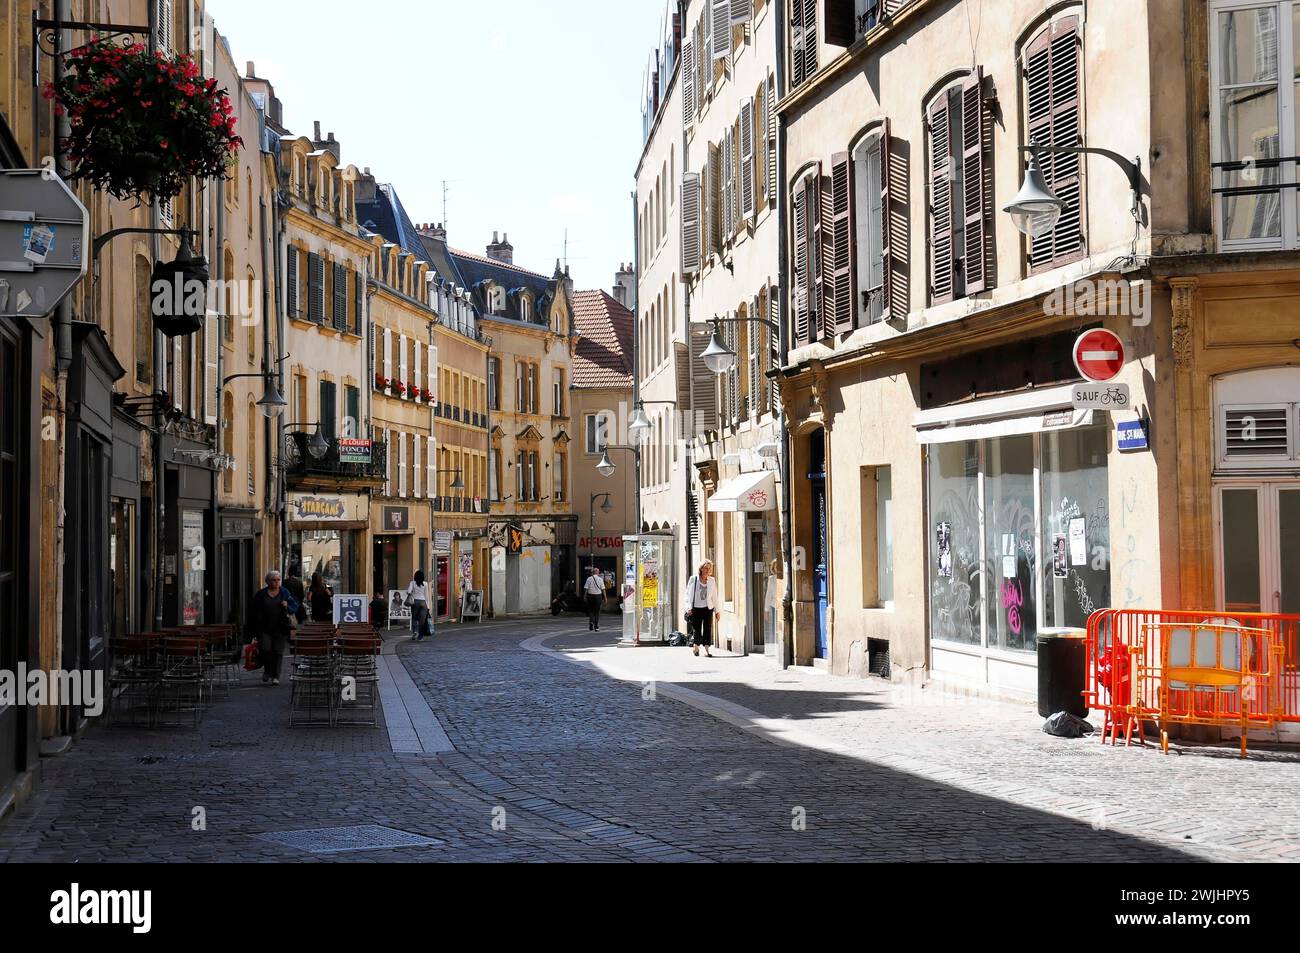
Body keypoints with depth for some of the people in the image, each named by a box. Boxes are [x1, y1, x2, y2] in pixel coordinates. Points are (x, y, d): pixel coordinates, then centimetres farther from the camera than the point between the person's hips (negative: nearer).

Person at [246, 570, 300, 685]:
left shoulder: (284, 592, 5)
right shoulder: (261, 594, 3)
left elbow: (295, 607, 7)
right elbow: (253, 610, 8)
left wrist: (287, 607, -16)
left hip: (280, 629, 0)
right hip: (264, 629, 0)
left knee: (278, 652, -2)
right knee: (266, 649, -12)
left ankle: (275, 676, 5)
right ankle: (267, 672, 13)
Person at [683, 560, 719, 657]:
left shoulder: (711, 581, 8)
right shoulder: (693, 579, 0)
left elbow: (714, 597, 12)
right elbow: (688, 594, 1)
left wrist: (717, 611, 10)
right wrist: (689, 607, -9)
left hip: (708, 608, 2)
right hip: (696, 608, -2)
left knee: (708, 629, -3)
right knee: (696, 630, -1)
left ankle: (706, 649, 1)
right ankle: (695, 647, 22)